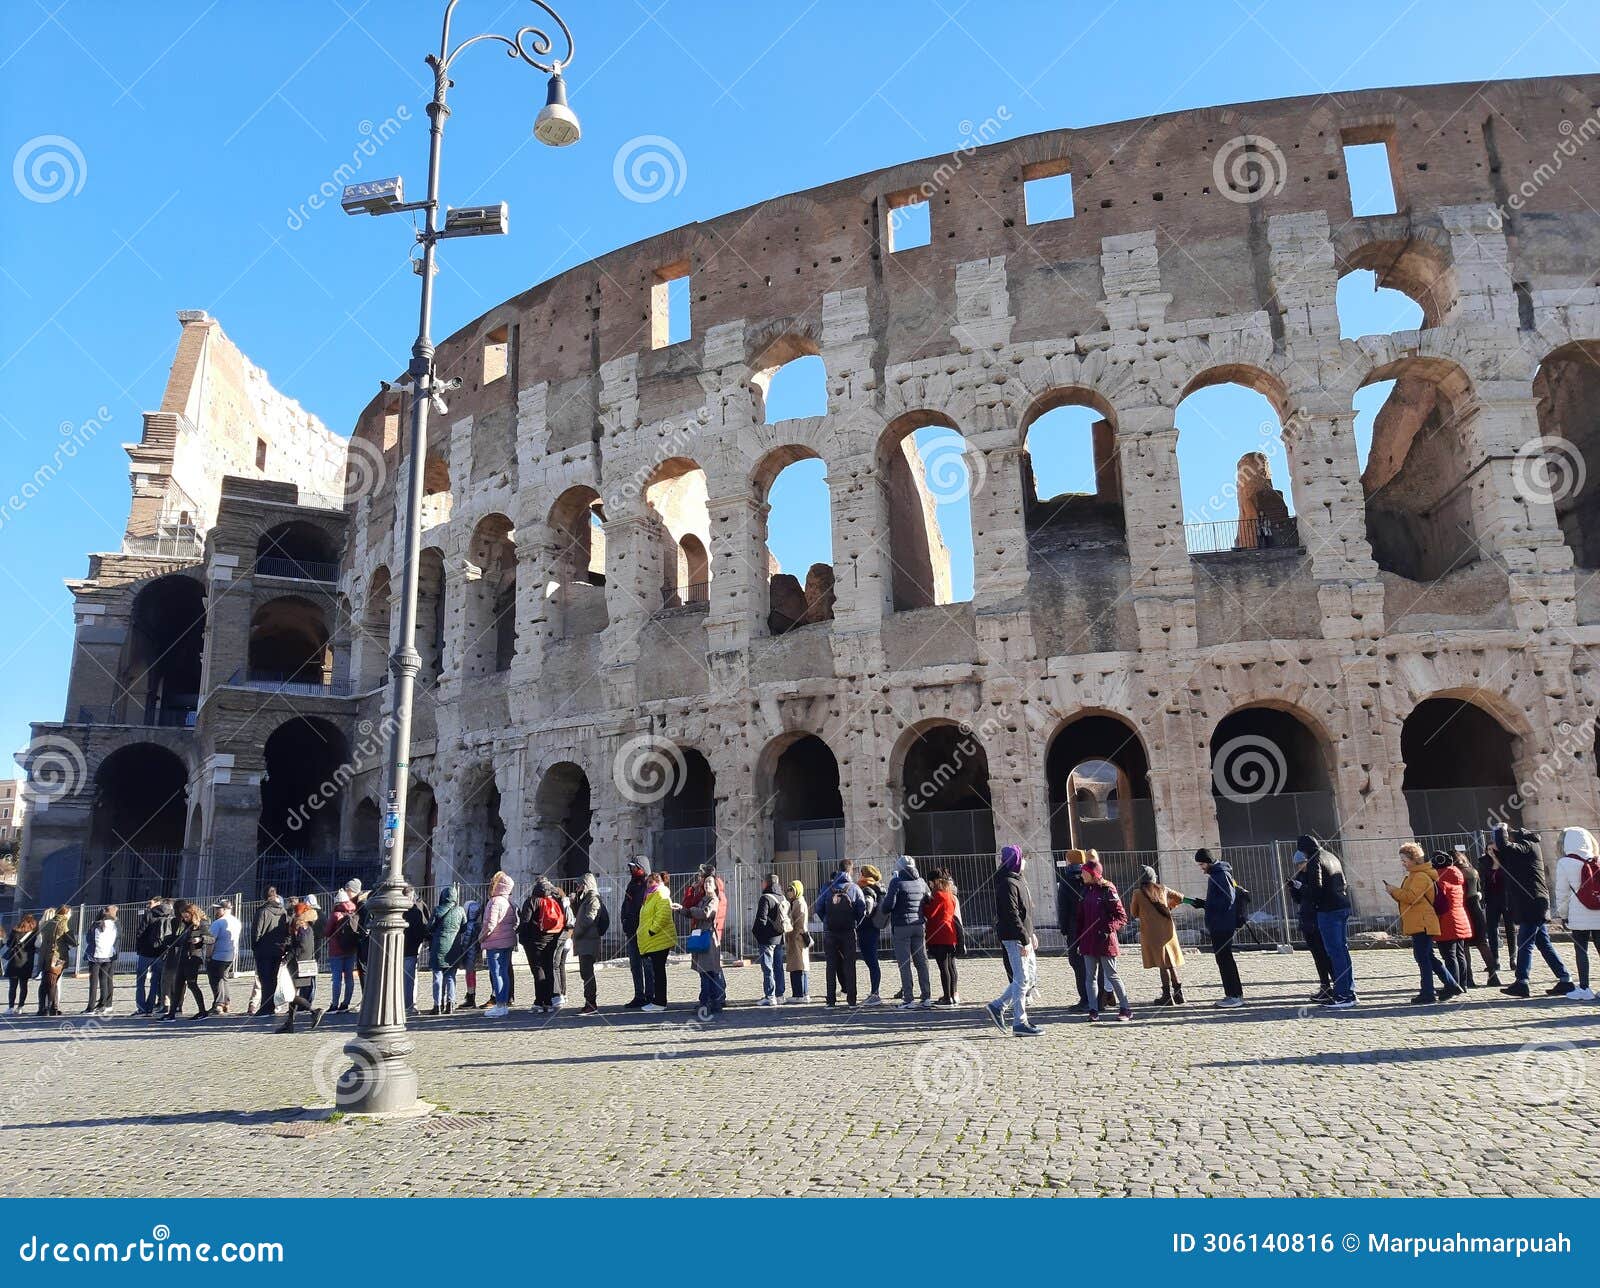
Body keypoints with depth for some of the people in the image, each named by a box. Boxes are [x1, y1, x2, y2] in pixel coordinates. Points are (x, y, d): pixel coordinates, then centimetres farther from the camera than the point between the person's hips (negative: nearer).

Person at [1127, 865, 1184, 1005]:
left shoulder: (1138, 893, -4)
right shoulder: (1162, 889, 7)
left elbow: (1134, 913, 5)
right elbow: (1180, 898, 20)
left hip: (1152, 932, -4)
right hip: (1168, 929, 4)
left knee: (1163, 964, -1)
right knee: (1171, 963, 13)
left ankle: (1167, 996, -2)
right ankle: (1178, 994, 16)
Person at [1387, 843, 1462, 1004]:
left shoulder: (1421, 876, -14)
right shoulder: (1413, 875, 20)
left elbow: (1411, 897, -22)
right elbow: (1406, 897, 24)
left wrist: (1394, 891, -12)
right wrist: (1395, 892, 8)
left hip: (1422, 923, -11)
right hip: (1418, 923, 11)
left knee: (1423, 958, -6)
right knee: (1428, 957, 14)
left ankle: (1427, 994, -3)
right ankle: (1452, 986, 20)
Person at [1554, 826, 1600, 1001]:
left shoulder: (1564, 863, -6)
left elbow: (1562, 892, -3)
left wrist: (1563, 913, 9)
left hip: (1579, 916, -4)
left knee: (1581, 950, 2)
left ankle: (1584, 988, 2)